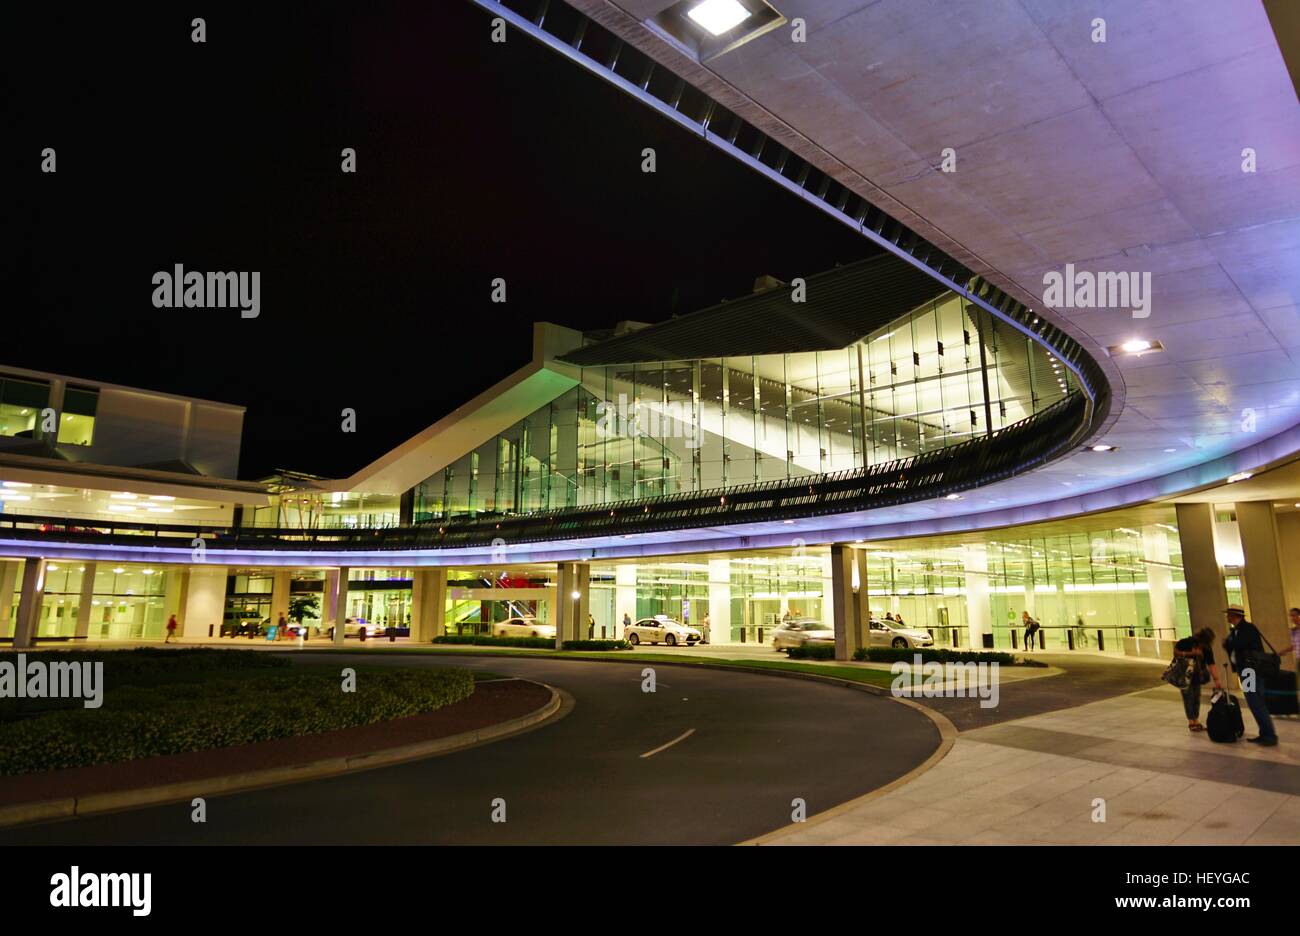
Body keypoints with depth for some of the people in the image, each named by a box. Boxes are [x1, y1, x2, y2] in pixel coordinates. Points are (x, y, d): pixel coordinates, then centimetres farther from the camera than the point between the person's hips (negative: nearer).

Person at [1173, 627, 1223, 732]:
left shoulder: (1207, 648, -10)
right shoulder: (1187, 642, -21)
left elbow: (1211, 665, -15)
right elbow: (1175, 652, -16)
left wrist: (1216, 680, -24)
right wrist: (1191, 653, -27)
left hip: (1196, 675, 5)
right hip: (1184, 673, -5)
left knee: (1197, 697, 9)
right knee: (1188, 696, -5)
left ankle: (1196, 721, 19)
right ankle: (1191, 722, 2)